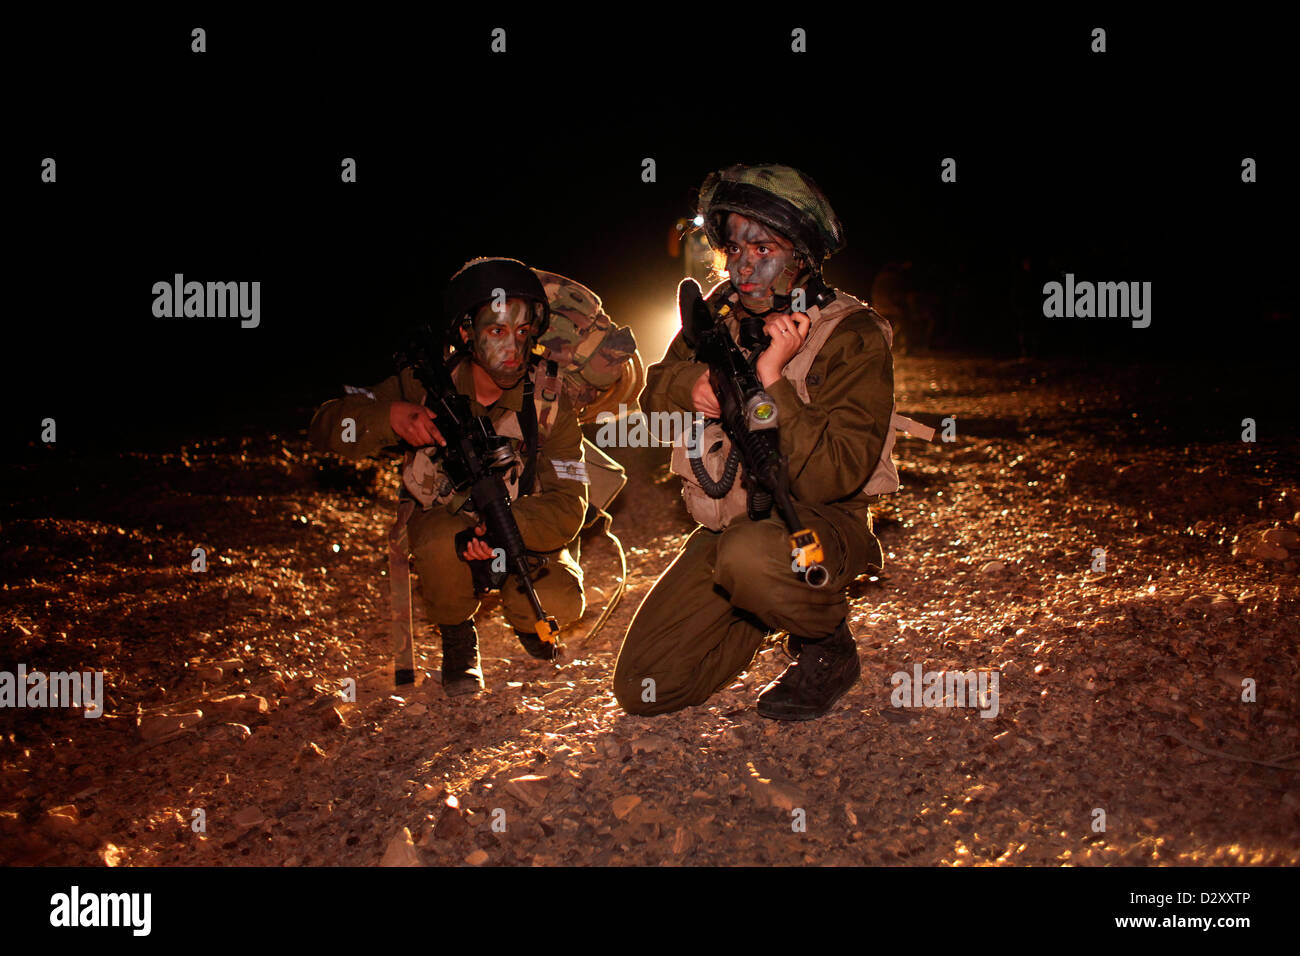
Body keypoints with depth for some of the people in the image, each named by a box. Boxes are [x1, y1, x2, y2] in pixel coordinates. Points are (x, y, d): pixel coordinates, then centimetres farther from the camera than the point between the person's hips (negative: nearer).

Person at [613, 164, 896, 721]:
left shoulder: (852, 337, -14)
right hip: (726, 523, 6)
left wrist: (772, 381, -29)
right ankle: (762, 612, 21)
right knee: (642, 690, -3)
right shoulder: (721, 311, 3)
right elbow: (655, 390, 16)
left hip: (819, 523, -6)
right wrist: (692, 385, -8)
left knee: (748, 556, -43)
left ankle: (829, 646, -9)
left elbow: (831, 479, -23)